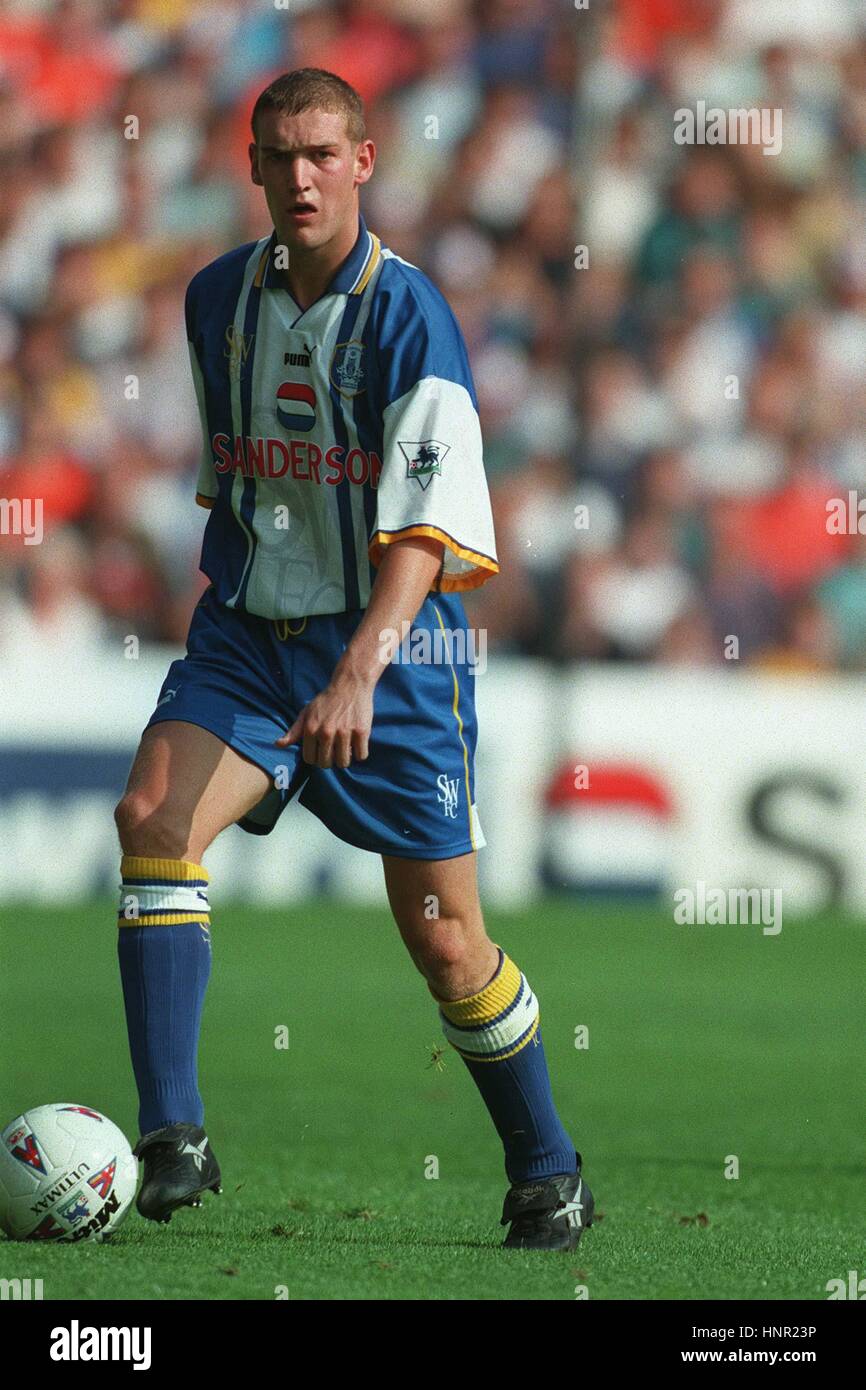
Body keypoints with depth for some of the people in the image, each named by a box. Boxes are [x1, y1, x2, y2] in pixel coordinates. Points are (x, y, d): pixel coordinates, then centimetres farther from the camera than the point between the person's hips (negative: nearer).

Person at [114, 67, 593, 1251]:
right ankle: (172, 1138, -25)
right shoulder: (218, 299, 5)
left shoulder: (406, 313, -14)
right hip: (247, 633, 4)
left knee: (444, 940, 1)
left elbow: (429, 524, -24)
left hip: (393, 647, -4)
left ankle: (549, 1178, 22)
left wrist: (360, 673, -36)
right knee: (154, 812, -23)